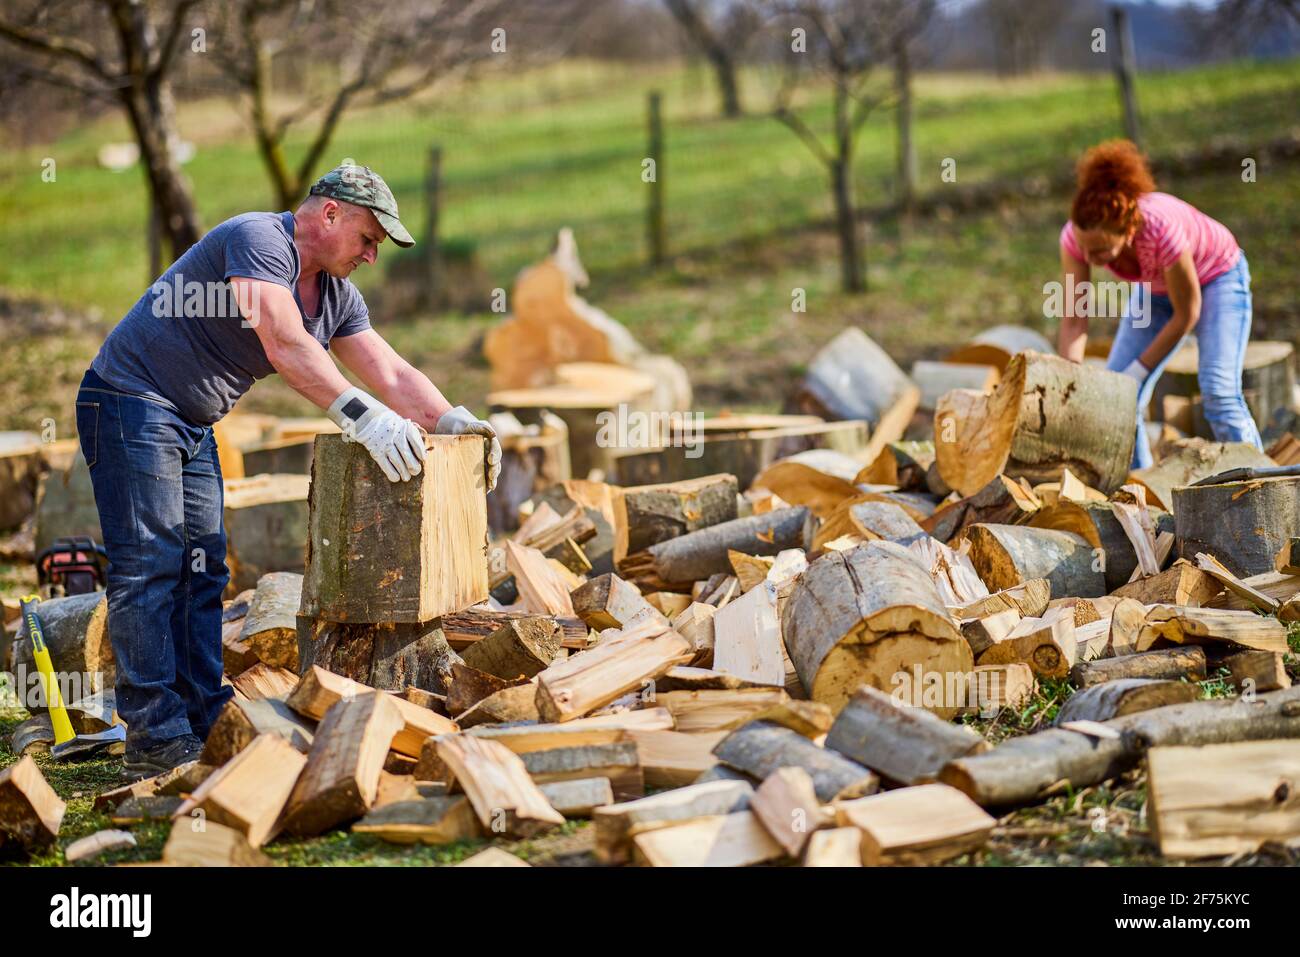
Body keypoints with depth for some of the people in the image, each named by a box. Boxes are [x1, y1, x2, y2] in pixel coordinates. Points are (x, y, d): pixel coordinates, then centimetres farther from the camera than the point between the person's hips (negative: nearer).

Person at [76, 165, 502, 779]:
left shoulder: (335, 293, 10)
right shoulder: (257, 239, -19)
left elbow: (391, 373, 6)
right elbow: (286, 346, -32)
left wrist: (451, 421, -11)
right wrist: (361, 415, -40)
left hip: (194, 426, 10)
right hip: (132, 402, -10)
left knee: (201, 569, 5)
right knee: (149, 567, -12)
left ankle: (206, 723, 7)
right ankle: (156, 739, -13)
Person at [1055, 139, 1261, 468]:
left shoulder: (1163, 229, -42)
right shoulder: (1076, 237, -30)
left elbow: (1187, 315, -27)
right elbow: (1073, 320, -24)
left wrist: (1136, 373, -24)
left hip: (1215, 277, -5)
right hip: (1156, 287, 5)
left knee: (1218, 390, -20)